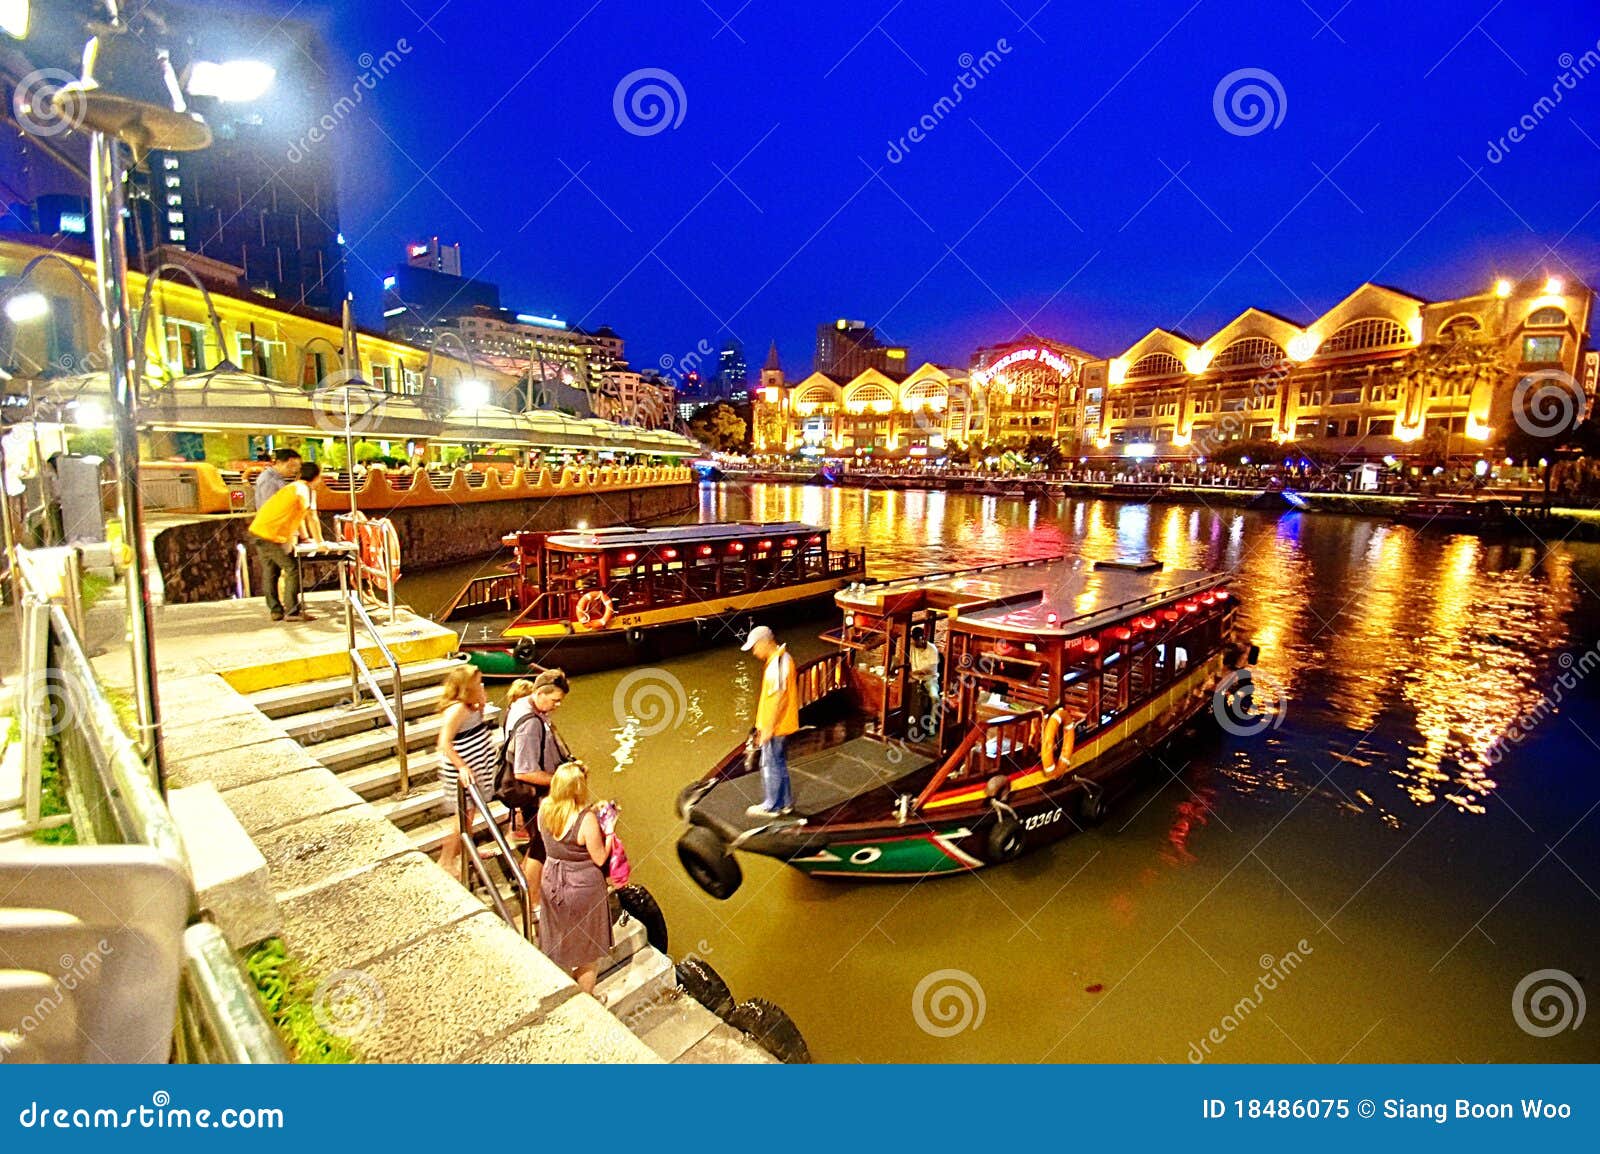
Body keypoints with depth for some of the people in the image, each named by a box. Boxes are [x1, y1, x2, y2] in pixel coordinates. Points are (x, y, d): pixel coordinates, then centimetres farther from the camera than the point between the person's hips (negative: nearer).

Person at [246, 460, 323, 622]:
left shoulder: (294, 487, 19)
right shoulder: (306, 491, -10)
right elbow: (312, 518, -14)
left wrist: (305, 537, 29)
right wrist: (320, 542, -8)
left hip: (259, 530, 9)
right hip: (272, 535, -9)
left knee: (270, 572, 12)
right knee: (293, 570, -5)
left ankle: (276, 610, 17)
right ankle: (292, 611, -5)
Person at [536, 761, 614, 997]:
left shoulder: (545, 808, -12)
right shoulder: (587, 819, -30)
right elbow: (600, 858, -20)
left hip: (552, 884, 6)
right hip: (583, 886, -5)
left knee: (558, 942, 27)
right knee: (588, 950, 19)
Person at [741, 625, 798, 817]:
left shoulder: (778, 663, -22)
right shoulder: (775, 660, 10)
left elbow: (778, 697, -24)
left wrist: (769, 728, -20)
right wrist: (763, 725, 21)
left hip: (776, 726, -10)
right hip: (775, 724, 10)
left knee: (770, 765, 3)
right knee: (779, 763, 18)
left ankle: (771, 806, 16)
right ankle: (785, 802, 29)